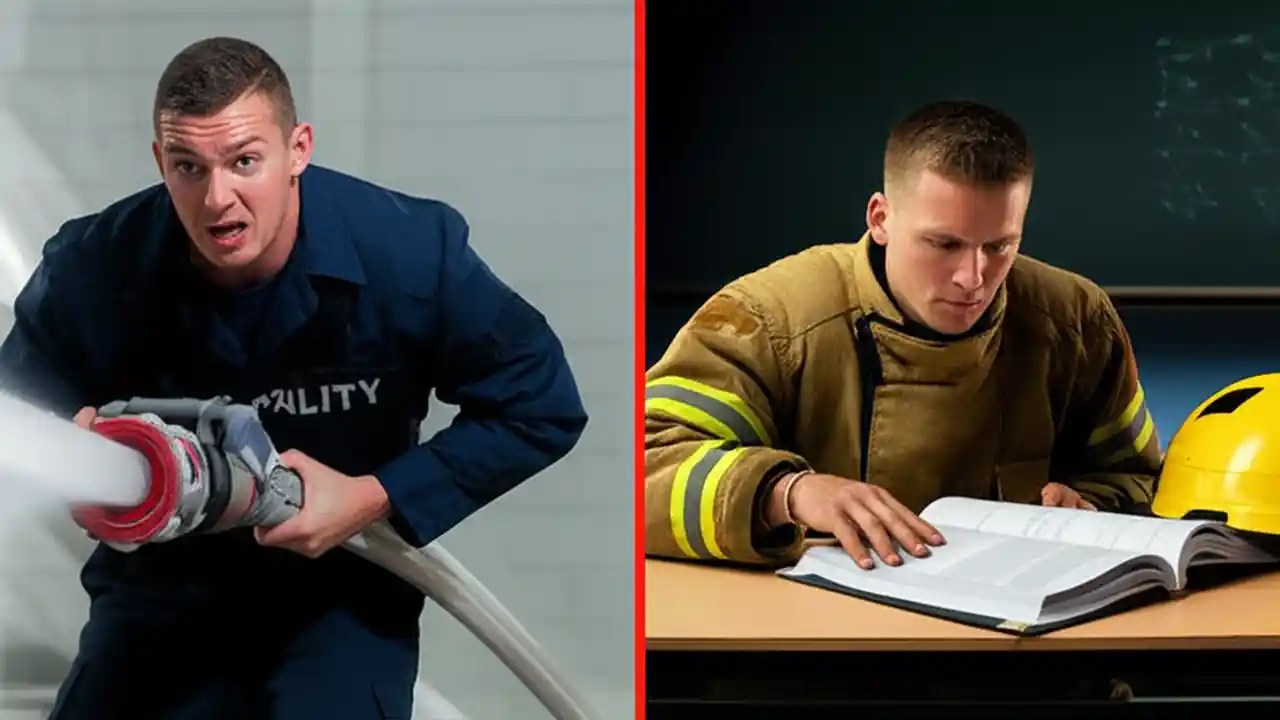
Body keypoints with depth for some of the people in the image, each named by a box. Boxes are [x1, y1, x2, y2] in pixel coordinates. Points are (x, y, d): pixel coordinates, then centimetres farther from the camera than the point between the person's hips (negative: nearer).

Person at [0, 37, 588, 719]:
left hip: (342, 584, -1)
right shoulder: (93, 266, -15)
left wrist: (377, 499, -19)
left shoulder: (410, 251, -19)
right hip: (163, 579, 2)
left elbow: (543, 408, -12)